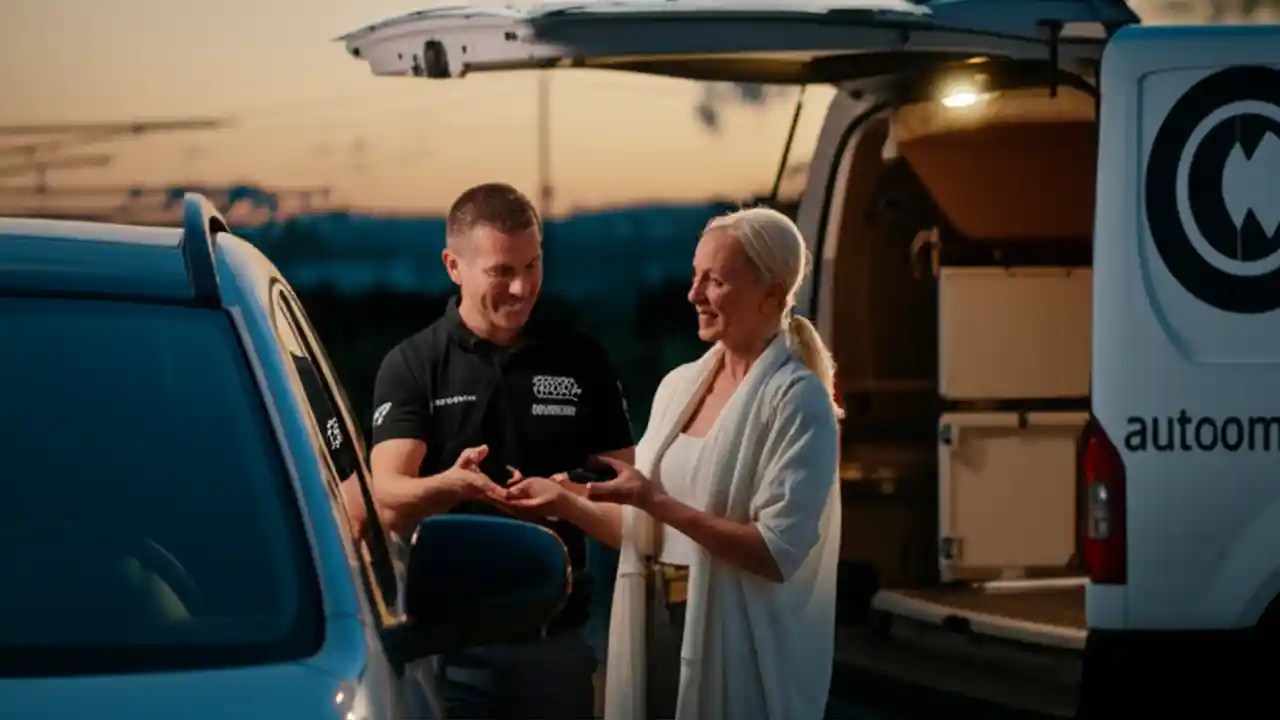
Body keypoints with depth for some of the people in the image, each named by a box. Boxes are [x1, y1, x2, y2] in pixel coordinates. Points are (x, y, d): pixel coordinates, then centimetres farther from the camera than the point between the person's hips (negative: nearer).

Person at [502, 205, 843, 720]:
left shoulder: (796, 400, -11)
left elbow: (778, 553, -19)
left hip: (733, 647, -6)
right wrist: (564, 501, -1)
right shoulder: (678, 384, 10)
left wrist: (656, 501, -22)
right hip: (656, 628, 6)